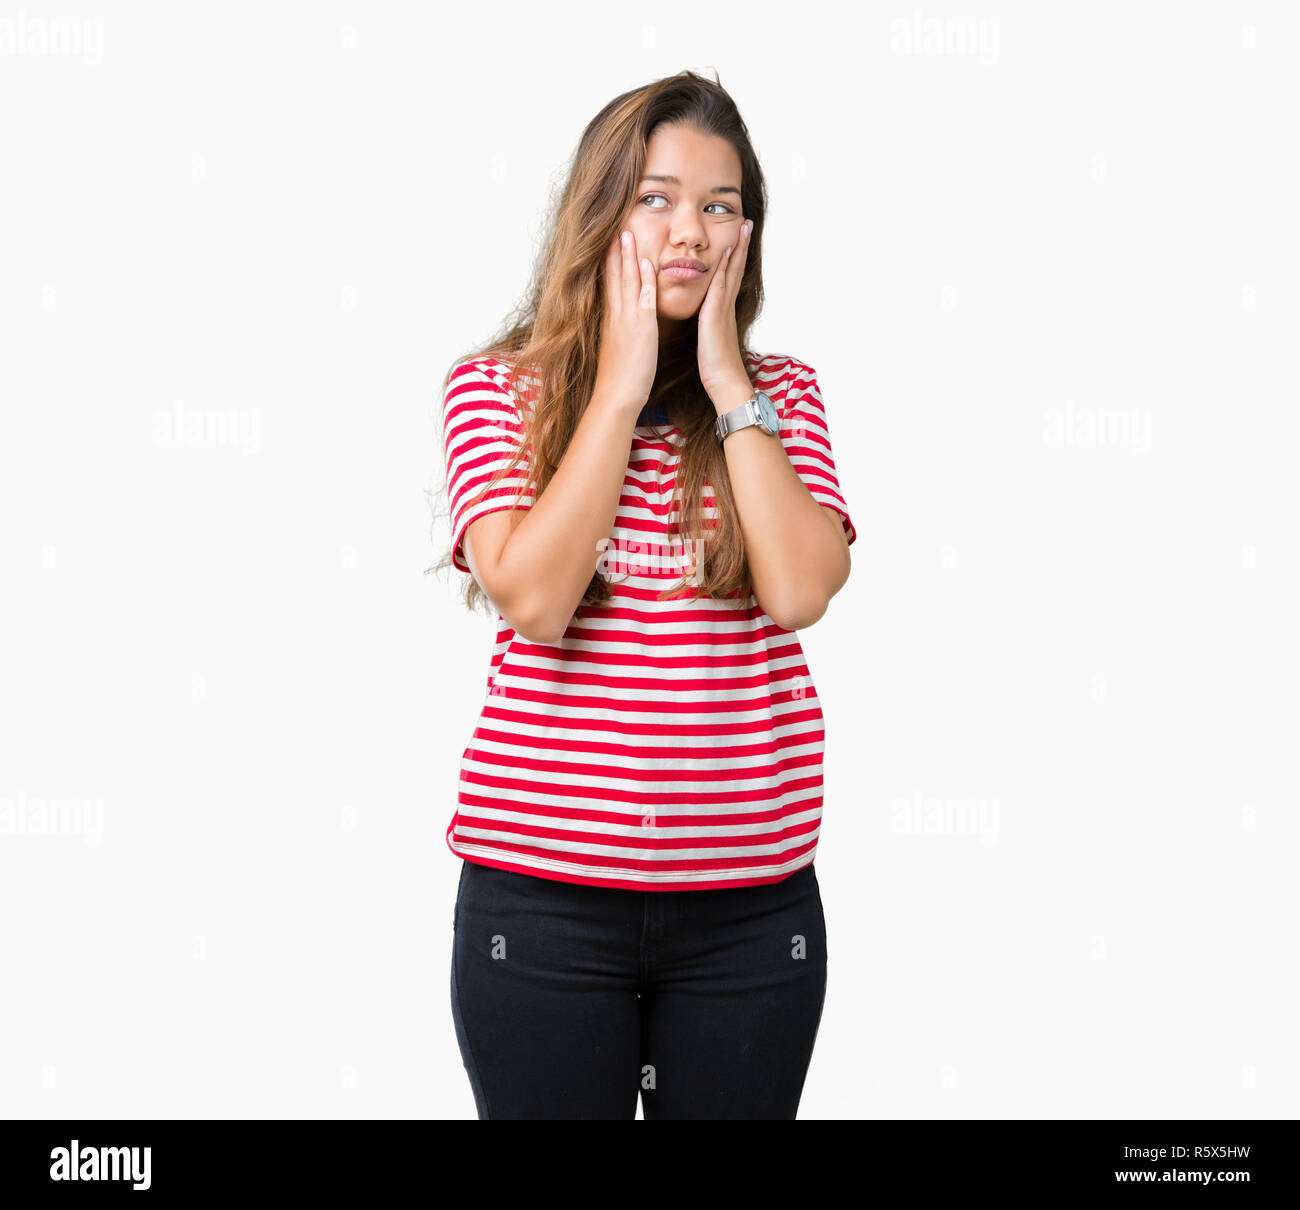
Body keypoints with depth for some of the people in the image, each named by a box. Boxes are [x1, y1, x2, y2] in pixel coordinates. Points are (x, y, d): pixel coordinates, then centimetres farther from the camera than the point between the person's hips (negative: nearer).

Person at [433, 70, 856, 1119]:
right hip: (543, 895, -1)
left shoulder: (779, 395, 6)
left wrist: (727, 387, -8)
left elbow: (801, 589, -11)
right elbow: (532, 597, -16)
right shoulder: (495, 389, 0)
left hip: (750, 903, 2)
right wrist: (621, 388, -11)